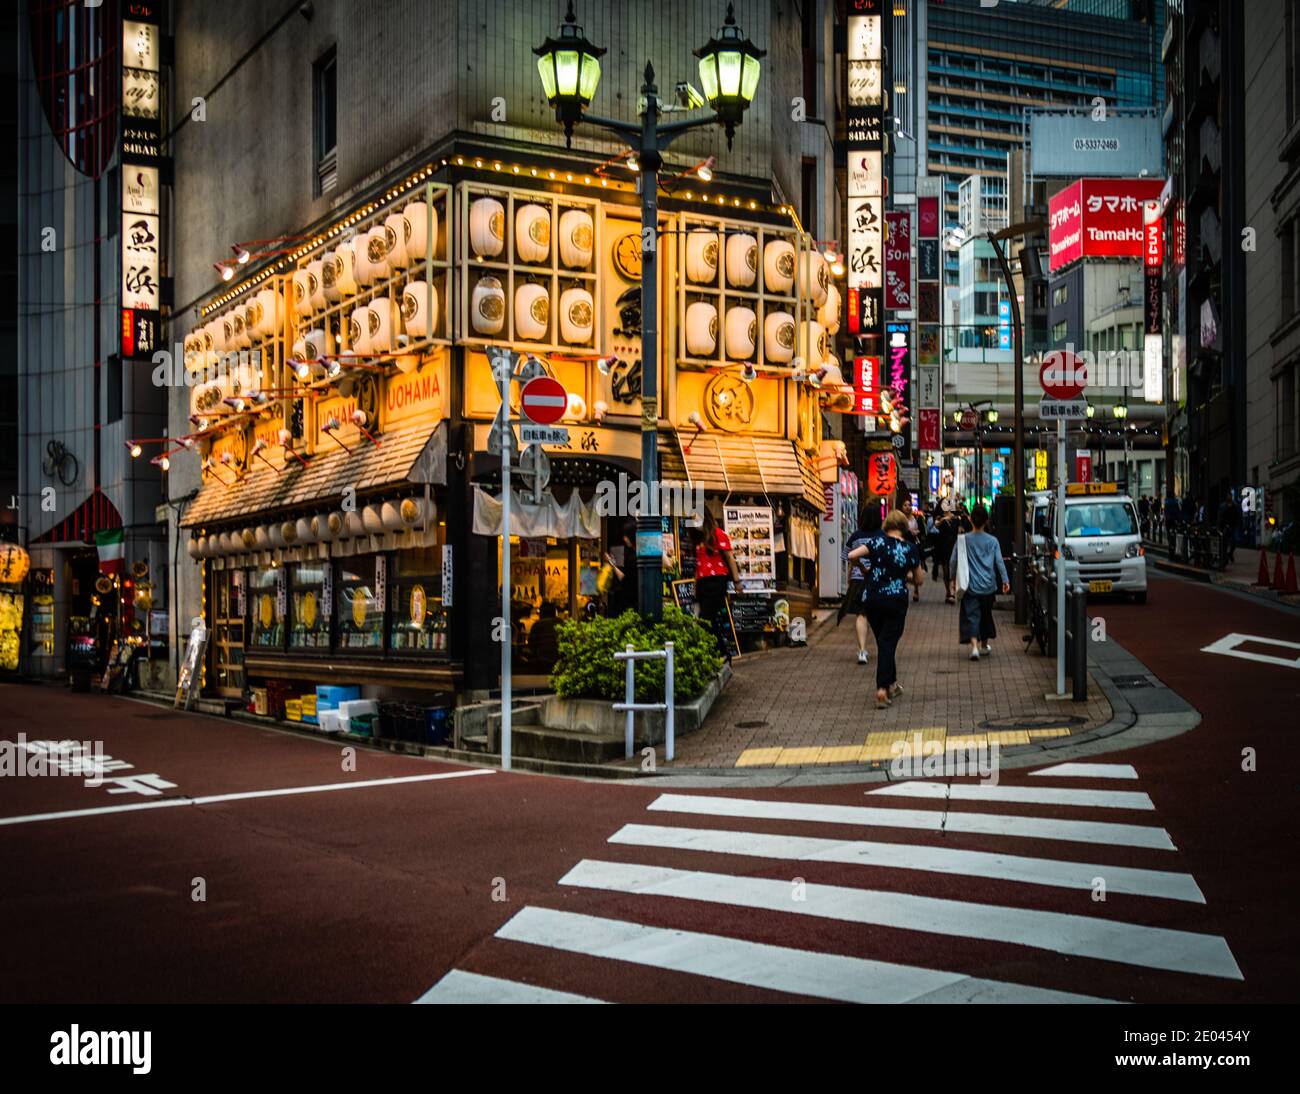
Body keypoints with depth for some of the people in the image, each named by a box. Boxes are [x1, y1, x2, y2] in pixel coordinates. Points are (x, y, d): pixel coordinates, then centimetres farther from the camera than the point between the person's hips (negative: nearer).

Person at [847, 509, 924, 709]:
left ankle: (891, 684, 29)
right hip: (896, 600, -2)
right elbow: (919, 580, 2)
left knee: (883, 641, 17)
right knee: (888, 643, 1)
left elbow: (851, 555, -13)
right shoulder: (910, 548, -5)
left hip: (872, 598, 2)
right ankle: (882, 689, -11)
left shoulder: (877, 541, -4)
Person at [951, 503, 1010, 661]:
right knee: (986, 614, 19)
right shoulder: (992, 541, -3)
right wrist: (1005, 580, 0)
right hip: (988, 586, 2)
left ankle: (974, 645, -22)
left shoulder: (963, 540, -5)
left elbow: (953, 562, -2)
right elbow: (999, 562, -6)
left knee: (972, 616, -2)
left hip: (971, 586, -2)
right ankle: (984, 645, 31)